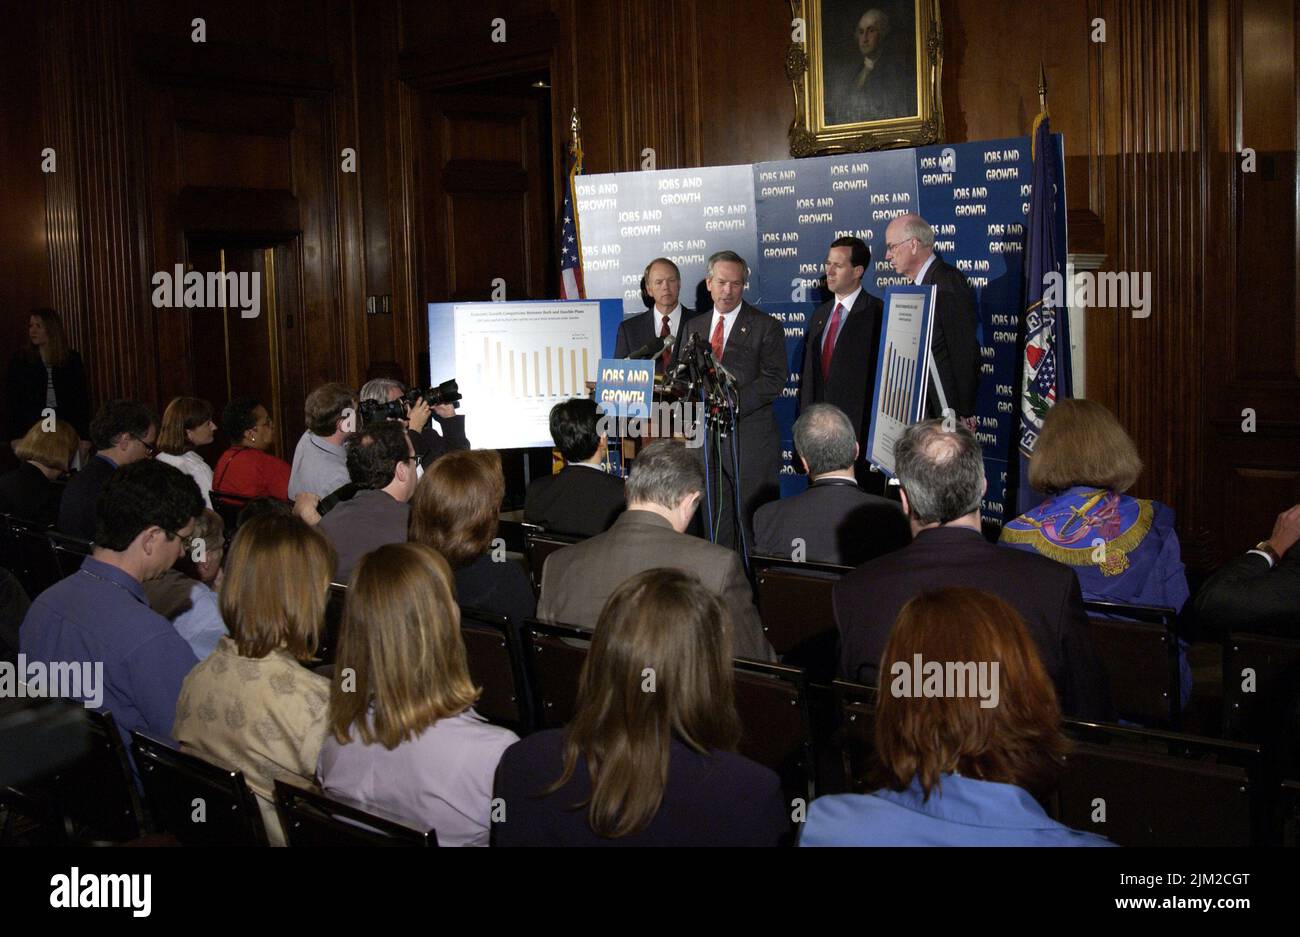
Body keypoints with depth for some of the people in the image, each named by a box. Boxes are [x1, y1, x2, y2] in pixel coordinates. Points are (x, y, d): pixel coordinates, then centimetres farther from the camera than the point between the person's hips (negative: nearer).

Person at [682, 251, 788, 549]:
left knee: (754, 525, -2)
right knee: (715, 522, 8)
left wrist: (734, 401, -18)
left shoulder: (765, 327, 0)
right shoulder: (694, 326, 16)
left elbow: (775, 379, -9)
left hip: (751, 438, -5)